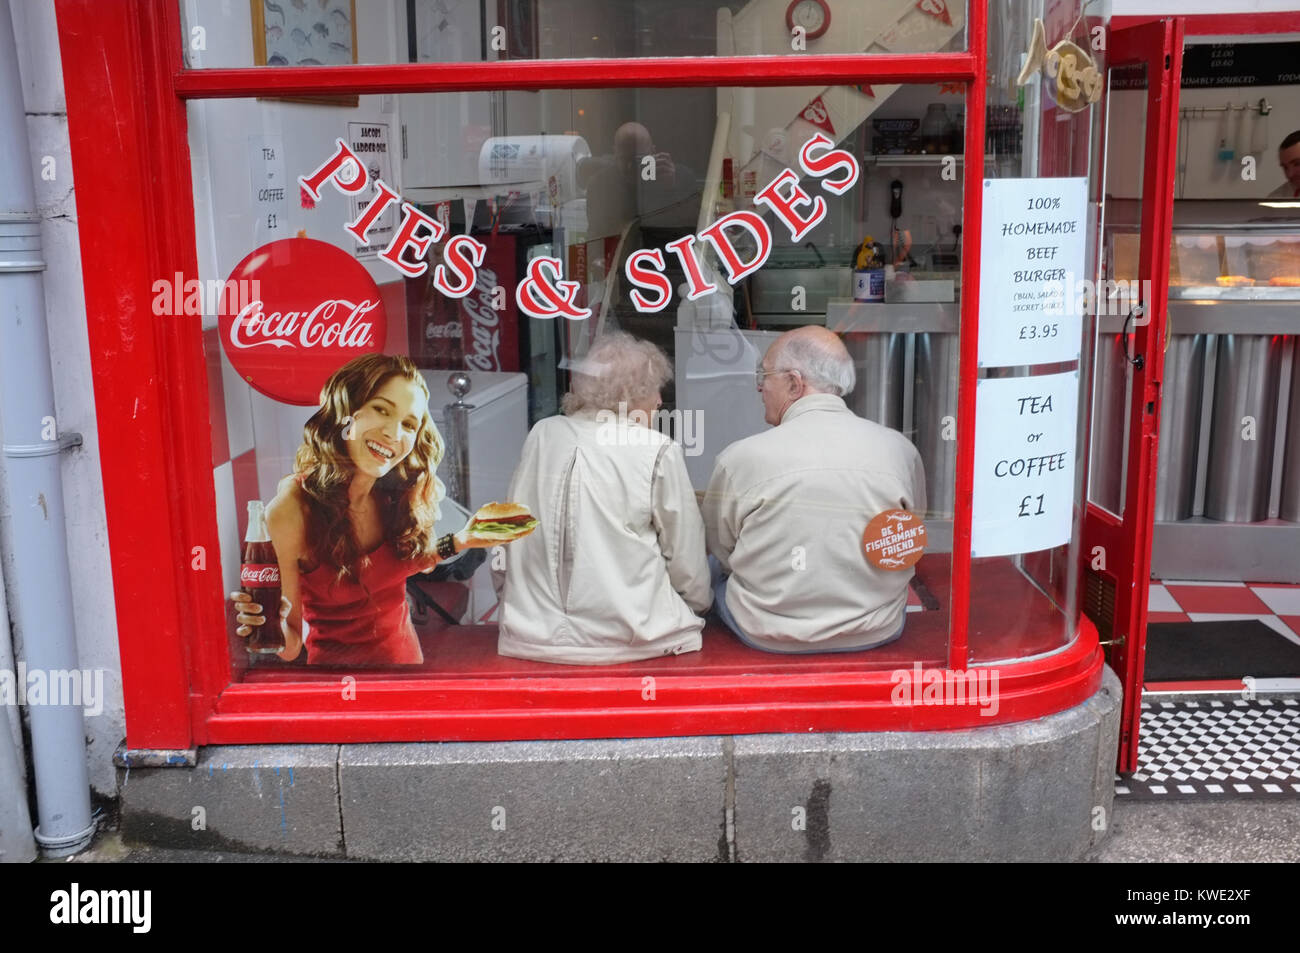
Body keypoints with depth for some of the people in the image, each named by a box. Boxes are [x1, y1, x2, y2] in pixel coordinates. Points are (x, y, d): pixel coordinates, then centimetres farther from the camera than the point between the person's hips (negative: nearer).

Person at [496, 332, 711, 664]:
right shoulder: (658, 453, -8)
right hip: (621, 636, -5)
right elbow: (686, 559, 0)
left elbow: (511, 535, 12)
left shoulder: (541, 434, 5)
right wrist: (699, 604, 18)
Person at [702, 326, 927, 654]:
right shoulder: (901, 450, -8)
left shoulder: (740, 458, -16)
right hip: (877, 634, 4)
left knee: (710, 567, 24)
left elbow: (721, 551, 0)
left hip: (770, 637, -3)